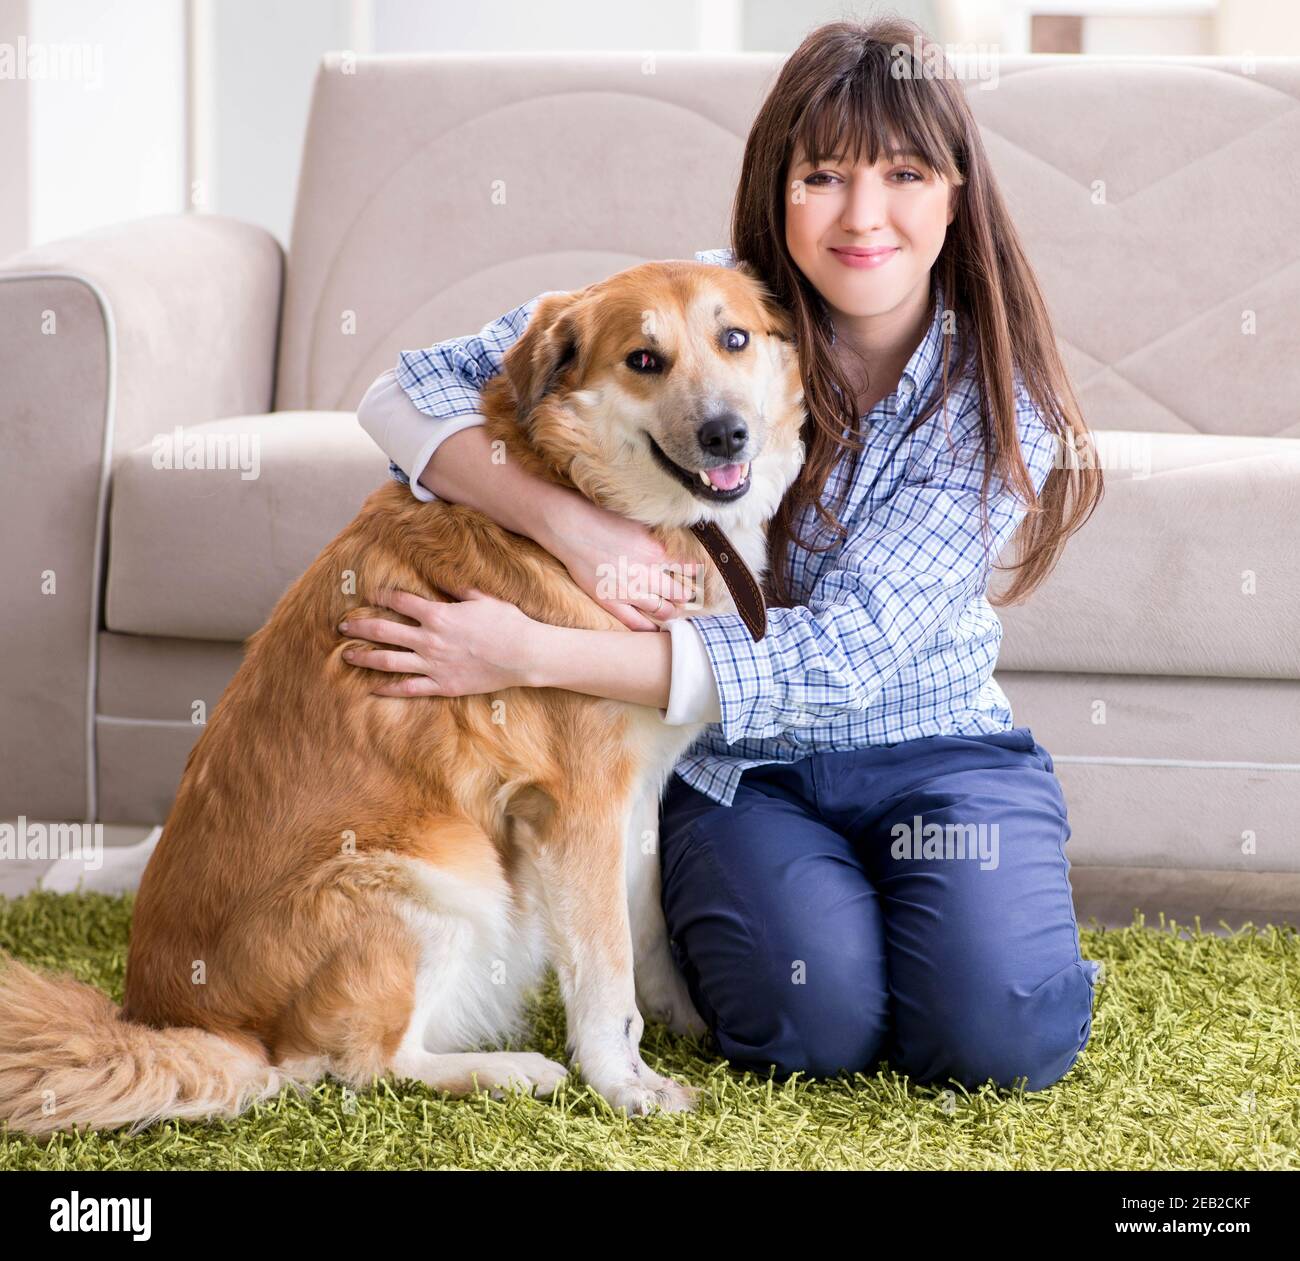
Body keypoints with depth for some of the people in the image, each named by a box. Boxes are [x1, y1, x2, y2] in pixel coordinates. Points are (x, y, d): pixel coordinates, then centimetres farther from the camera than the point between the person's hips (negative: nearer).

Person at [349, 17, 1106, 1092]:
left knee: (1002, 1032, -23)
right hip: (739, 764, 0)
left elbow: (844, 653, -25)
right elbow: (410, 394, -13)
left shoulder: (994, 397, -15)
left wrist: (532, 655, -32)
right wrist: (572, 525, -33)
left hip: (939, 753, 0)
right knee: (812, 1020, -25)